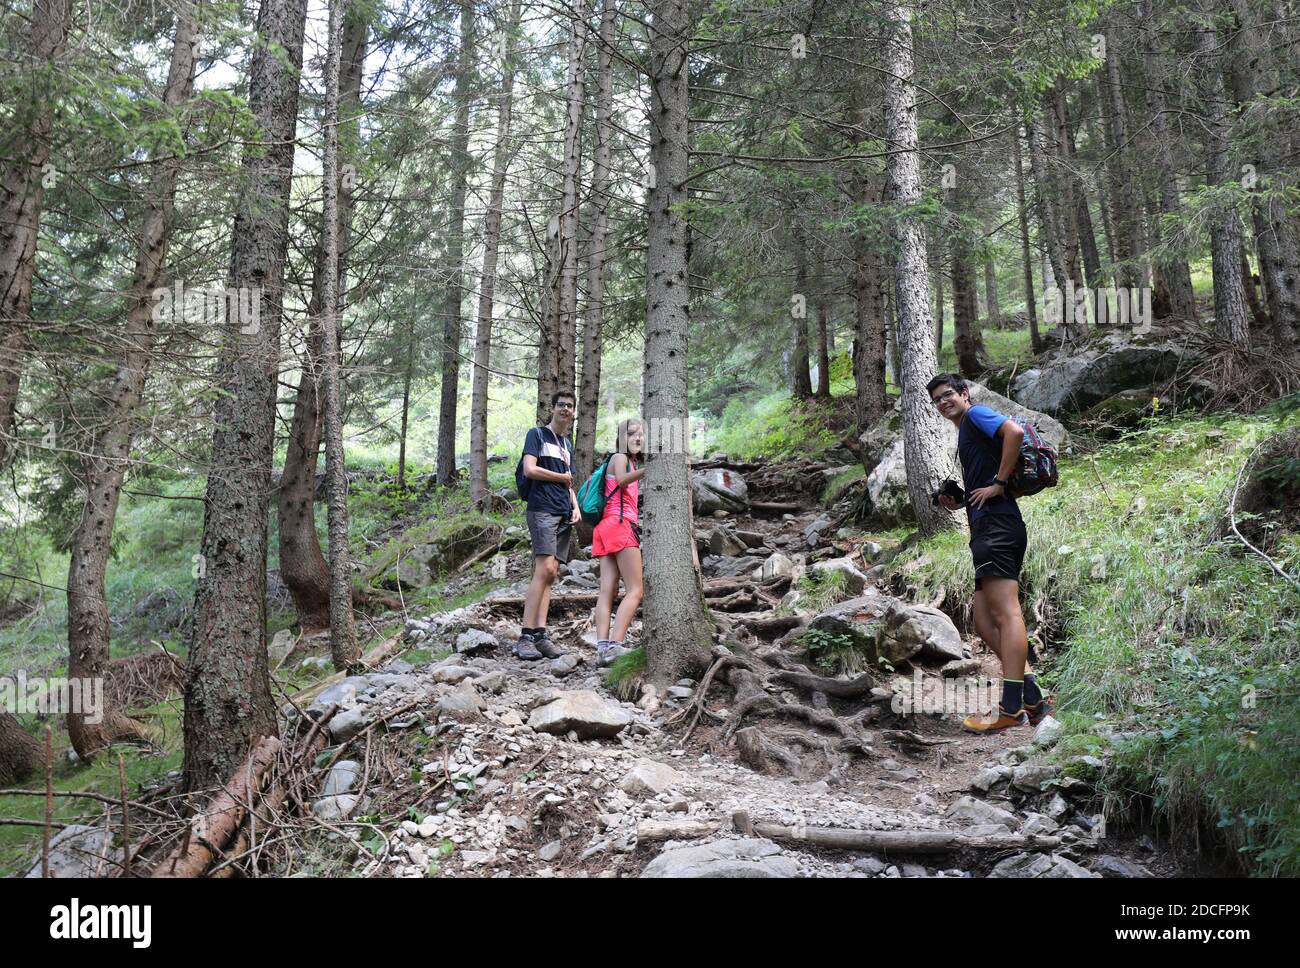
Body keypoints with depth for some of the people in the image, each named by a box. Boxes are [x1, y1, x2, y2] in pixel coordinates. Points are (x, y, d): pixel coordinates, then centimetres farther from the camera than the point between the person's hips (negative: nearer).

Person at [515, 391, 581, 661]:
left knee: (550, 575, 1)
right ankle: (525, 637, -20)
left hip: (564, 515, 7)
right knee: (545, 569, -19)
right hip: (542, 510, -7)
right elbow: (529, 469, -10)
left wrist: (576, 507, 9)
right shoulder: (537, 434, 3)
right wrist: (562, 477, 1)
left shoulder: (567, 444, 24)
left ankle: (540, 635, -1)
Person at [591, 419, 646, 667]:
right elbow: (621, 480, -24)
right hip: (620, 525, -9)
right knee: (635, 590, -13)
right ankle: (615, 646, -24)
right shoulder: (620, 457, 0)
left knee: (607, 591, -4)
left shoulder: (631, 462, 27)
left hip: (609, 527, 9)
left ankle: (602, 648, -13)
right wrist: (648, 469, -40)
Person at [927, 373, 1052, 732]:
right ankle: (1033, 698, 4)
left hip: (995, 524, -11)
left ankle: (1011, 709, -20)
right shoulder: (966, 436, 30)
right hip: (988, 530, 11)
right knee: (985, 623, 8)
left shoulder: (976, 414, 3)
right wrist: (958, 502, 16)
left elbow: (1015, 431, -18)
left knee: (1006, 613, -16)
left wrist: (999, 483, -15)